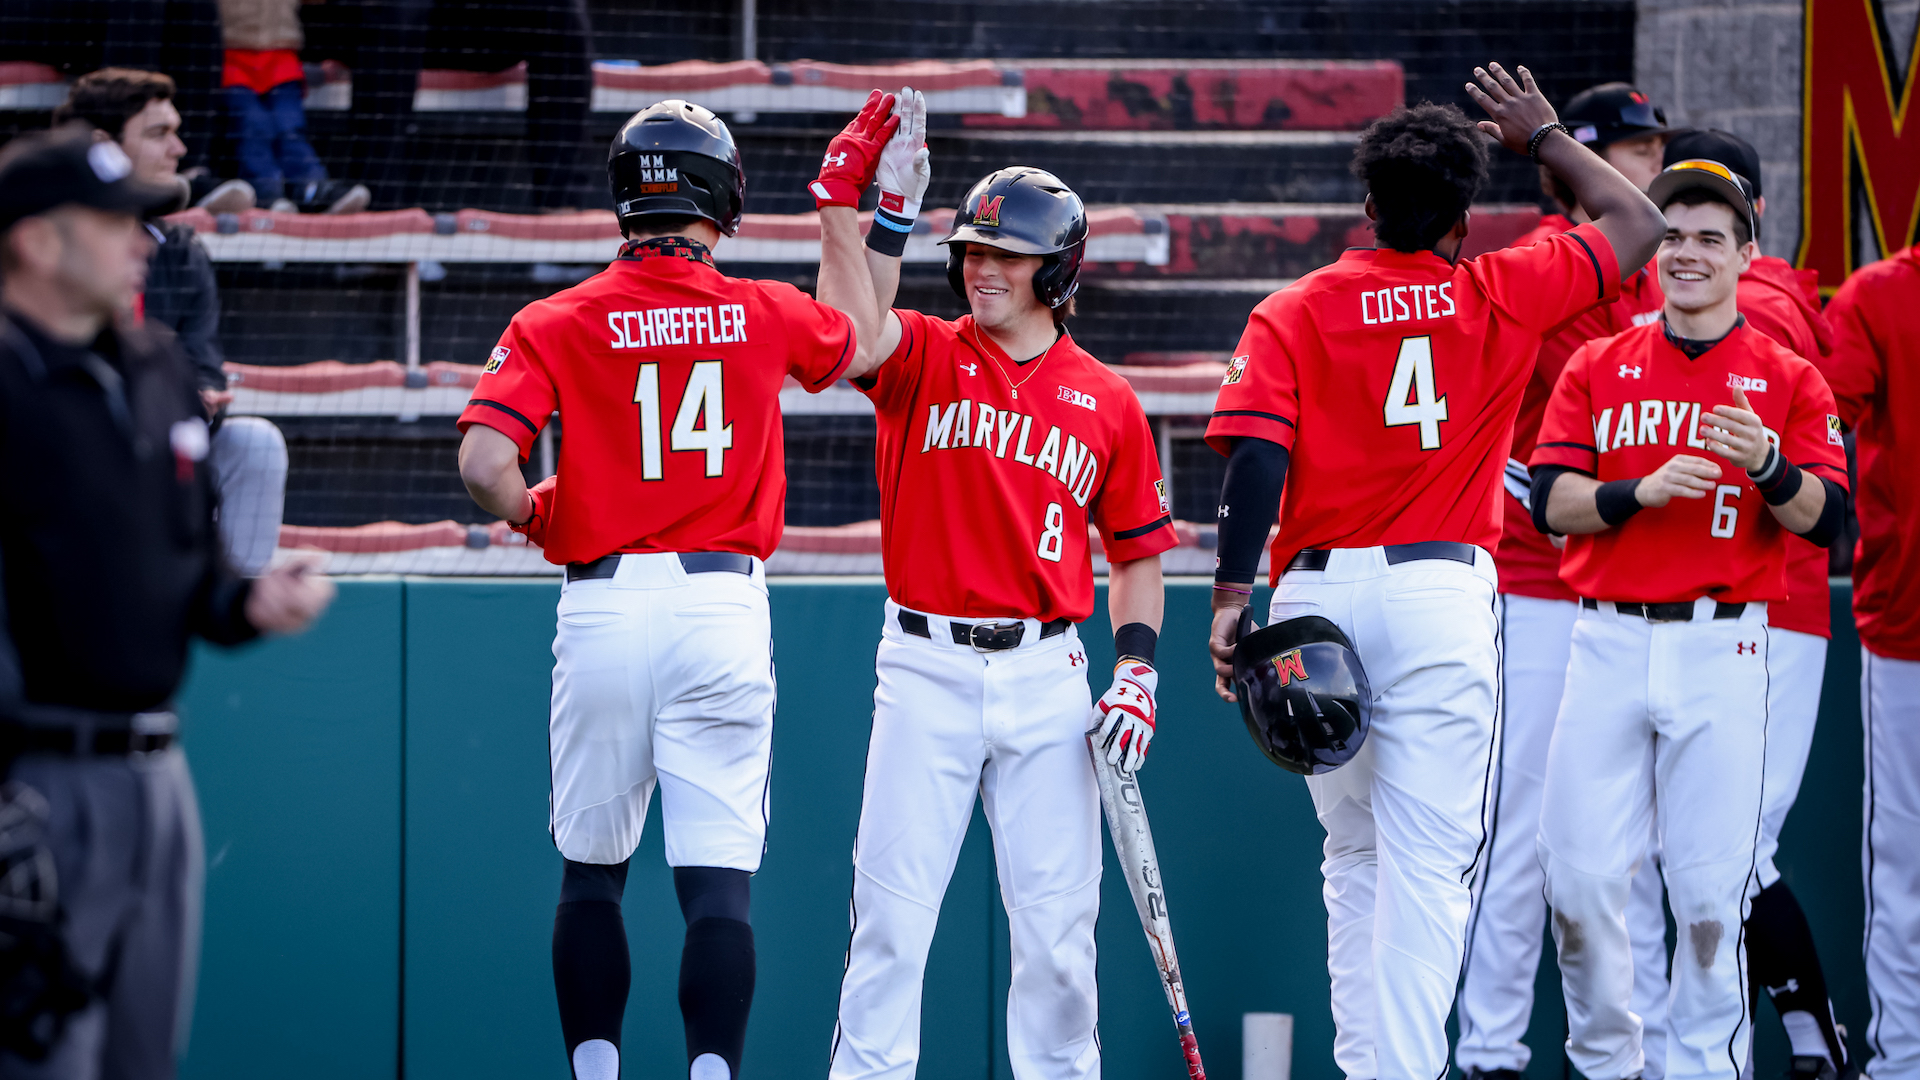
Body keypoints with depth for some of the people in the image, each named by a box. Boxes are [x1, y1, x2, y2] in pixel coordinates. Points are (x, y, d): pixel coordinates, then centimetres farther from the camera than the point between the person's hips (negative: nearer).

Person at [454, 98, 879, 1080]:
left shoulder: (558, 323, -2)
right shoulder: (764, 315, 3)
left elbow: (485, 464, -14)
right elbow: (856, 346, 26)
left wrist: (535, 518, 6)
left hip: (602, 605, 0)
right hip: (724, 608, 0)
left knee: (591, 873, 14)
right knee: (718, 879, -4)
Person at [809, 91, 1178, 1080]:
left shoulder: (1106, 402, 8)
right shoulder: (925, 358, 3)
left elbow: (1137, 552, 13)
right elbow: (862, 332, -22)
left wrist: (1137, 670, 0)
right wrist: (879, 210, -29)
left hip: (1045, 675, 1)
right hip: (925, 668, -1)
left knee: (1057, 921, 3)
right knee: (892, 911, -3)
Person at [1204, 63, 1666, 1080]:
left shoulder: (1291, 312, 4)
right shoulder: (1498, 296, 4)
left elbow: (1255, 453, -10)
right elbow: (1637, 223, 18)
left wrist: (1233, 594, -13)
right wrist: (1544, 136, 31)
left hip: (1318, 588, 2)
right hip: (1443, 591, -2)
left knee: (1354, 854, 18)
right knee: (1426, 862, -6)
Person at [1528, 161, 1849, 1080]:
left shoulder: (1788, 380, 7)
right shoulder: (1598, 368, 11)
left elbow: (1824, 519, -3)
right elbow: (1551, 500, 2)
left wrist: (1767, 467, -22)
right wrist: (1643, 491, -16)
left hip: (1721, 650, -1)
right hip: (1609, 642, 1)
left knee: (1710, 888, -4)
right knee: (1580, 876, -2)